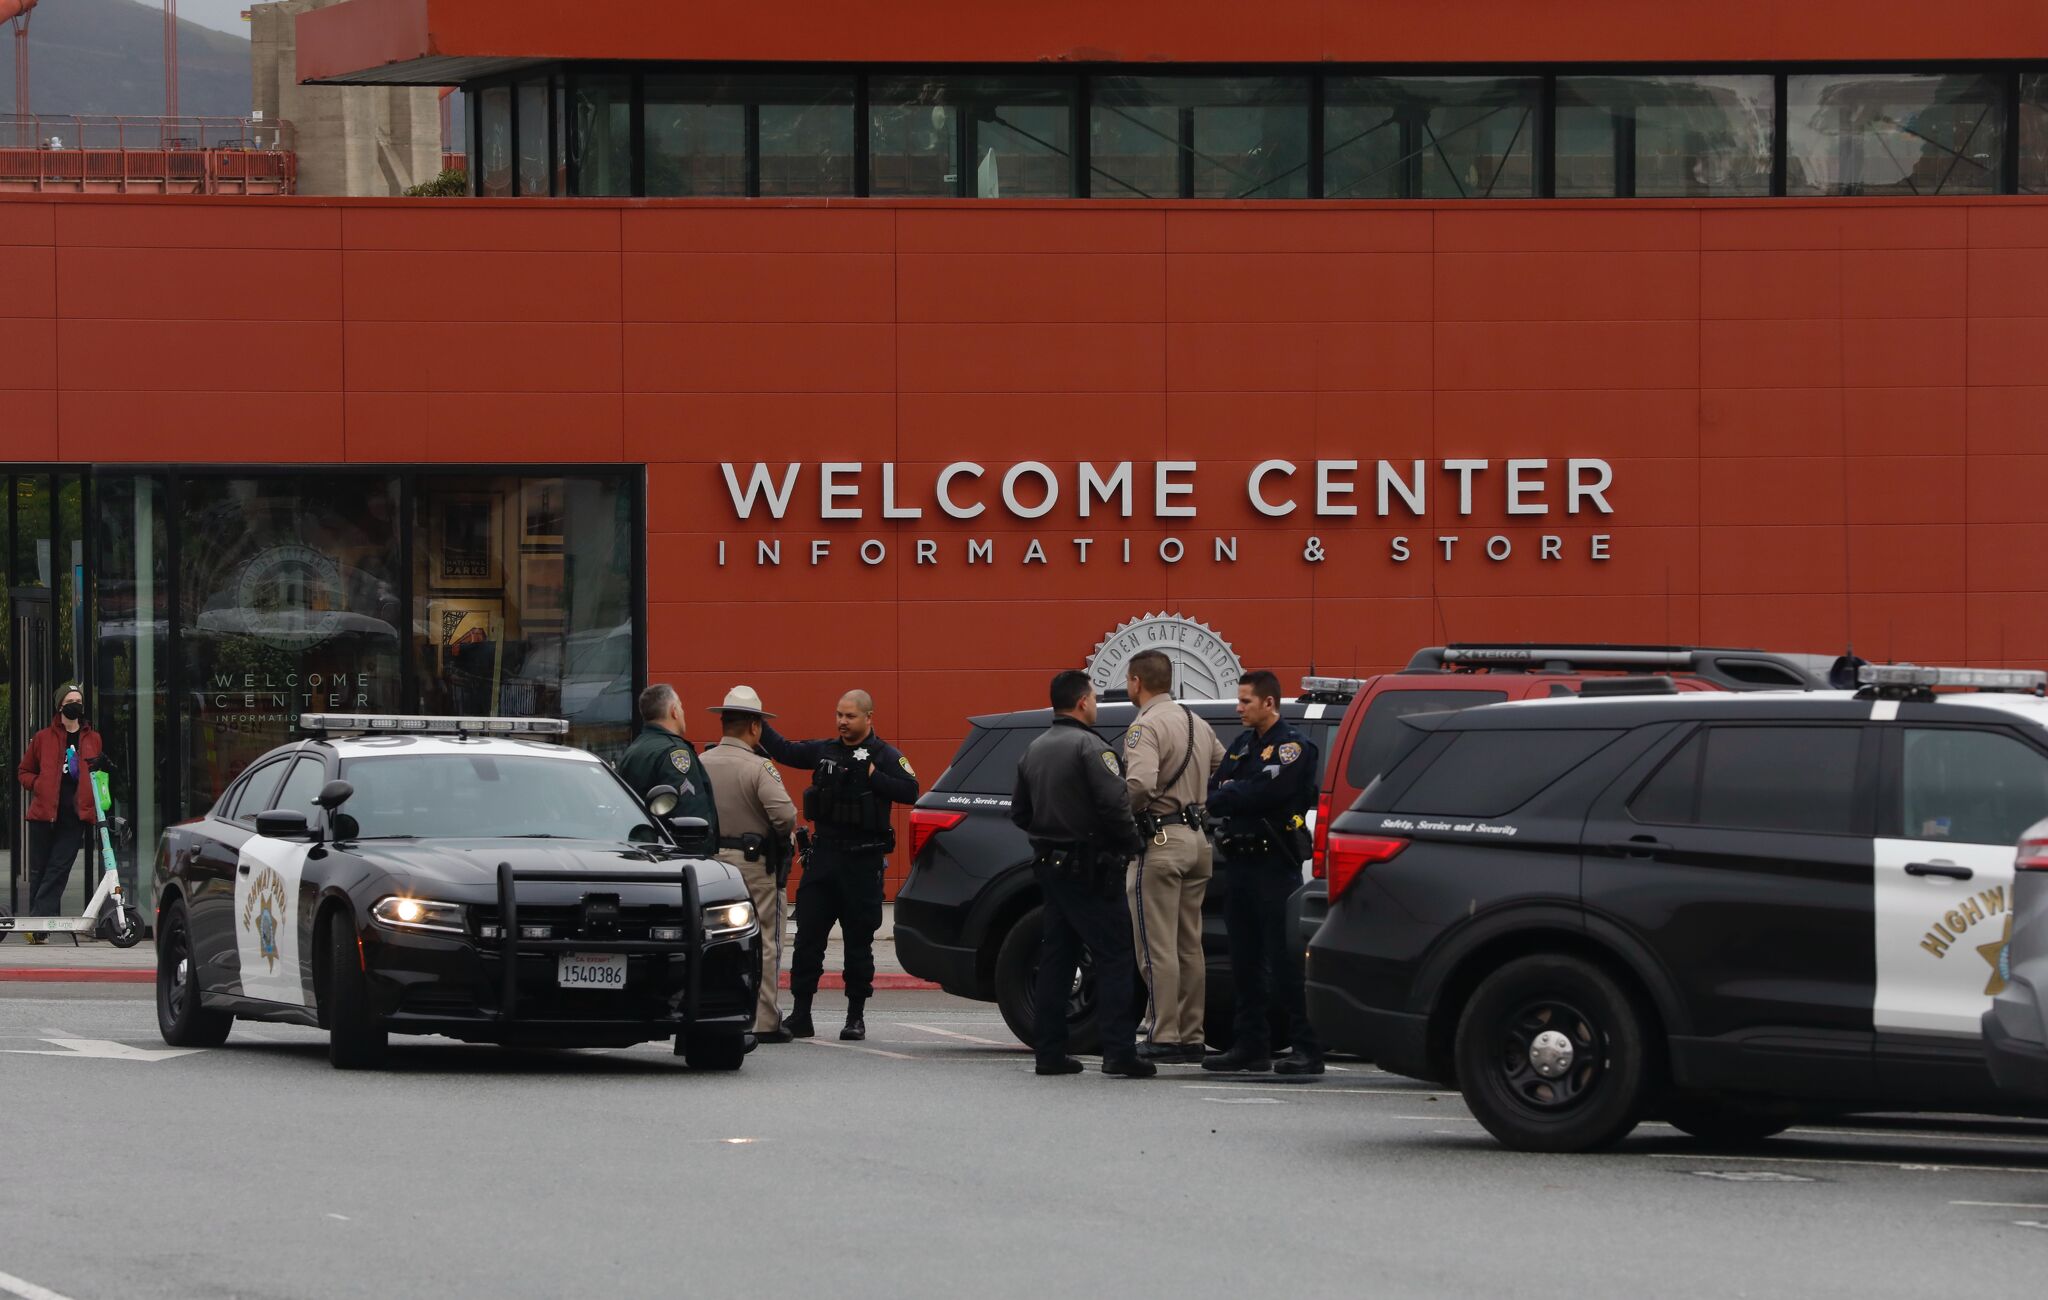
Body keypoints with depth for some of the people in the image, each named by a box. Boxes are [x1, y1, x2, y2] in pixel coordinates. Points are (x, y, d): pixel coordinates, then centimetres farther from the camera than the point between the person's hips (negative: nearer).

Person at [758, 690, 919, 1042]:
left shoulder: (884, 756, -2)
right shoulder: (824, 751, 11)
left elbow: (909, 791, -14)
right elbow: (783, 750, 11)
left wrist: (872, 776, -18)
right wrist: (757, 722, 1)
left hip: (863, 862, -4)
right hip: (823, 856, 4)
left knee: (858, 941, 3)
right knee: (808, 937, 1)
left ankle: (855, 1018, 11)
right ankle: (800, 1016, 5)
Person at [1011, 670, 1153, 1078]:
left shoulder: (1034, 750, 13)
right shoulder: (1088, 747, -15)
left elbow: (1019, 812, 19)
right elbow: (1115, 806, -22)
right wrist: (1130, 844, -7)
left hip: (1049, 866, 8)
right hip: (1087, 870, -8)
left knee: (1056, 958, 12)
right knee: (1113, 956, -7)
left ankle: (1049, 1050, 11)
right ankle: (1119, 1052, -14)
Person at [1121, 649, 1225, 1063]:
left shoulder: (1146, 726, -13)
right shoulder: (1198, 725, 15)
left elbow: (1140, 784, -27)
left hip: (1159, 841, -9)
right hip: (1197, 840, 9)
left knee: (1158, 947, -6)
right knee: (1190, 947, 12)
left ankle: (1164, 1037, -8)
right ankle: (1190, 1036, 14)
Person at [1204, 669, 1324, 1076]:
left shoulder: (1292, 746, -7)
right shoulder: (1242, 744, 18)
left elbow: (1264, 792, -19)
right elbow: (1215, 789, 10)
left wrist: (1222, 797, -4)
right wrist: (1233, 795, -12)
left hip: (1274, 864, -8)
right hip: (1240, 861, 8)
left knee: (1285, 959, -10)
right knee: (1245, 961, 11)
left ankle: (1308, 1049, -10)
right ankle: (1252, 1046, 17)